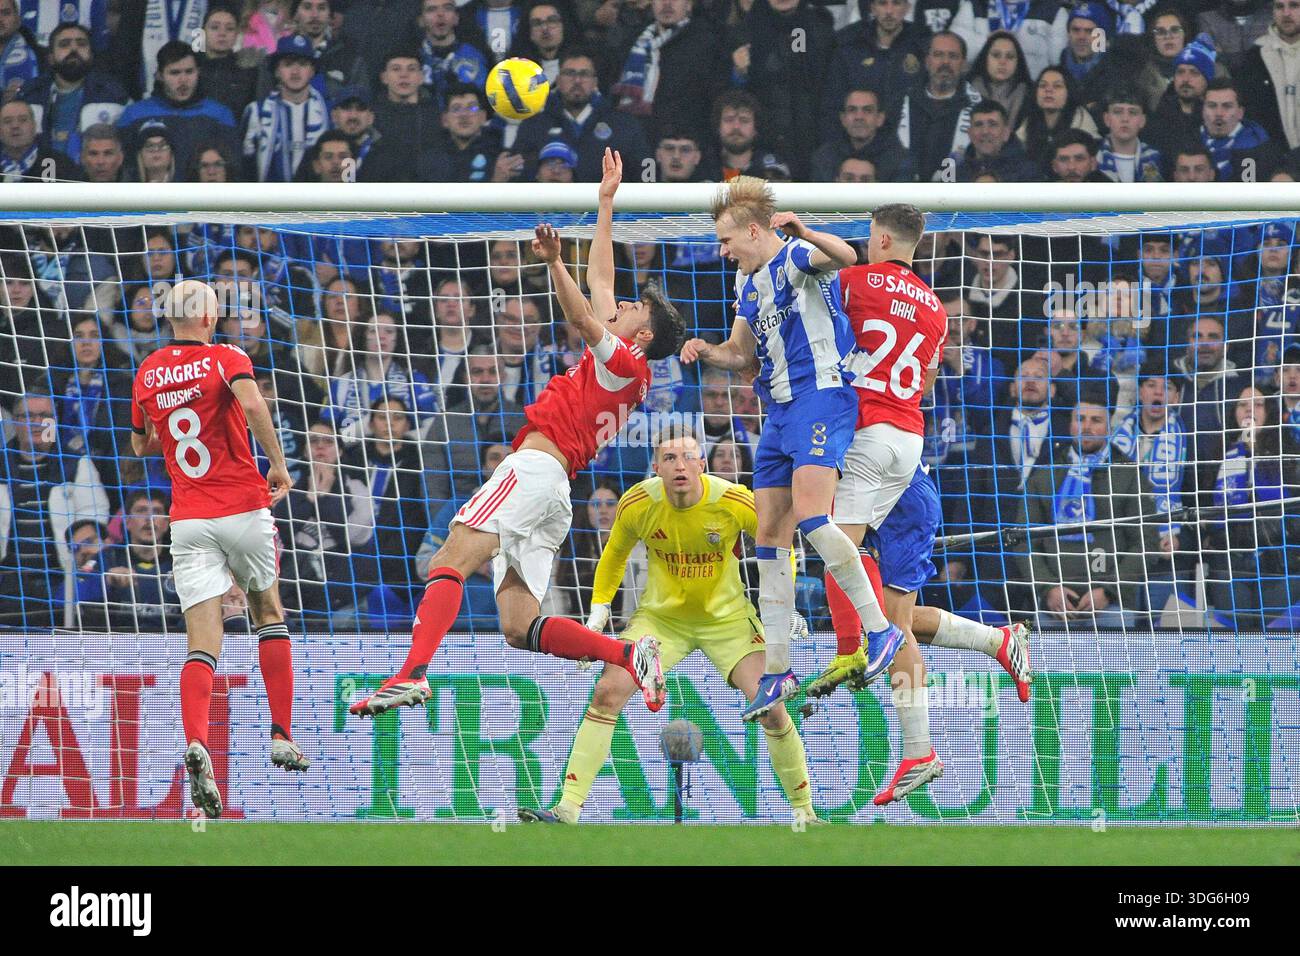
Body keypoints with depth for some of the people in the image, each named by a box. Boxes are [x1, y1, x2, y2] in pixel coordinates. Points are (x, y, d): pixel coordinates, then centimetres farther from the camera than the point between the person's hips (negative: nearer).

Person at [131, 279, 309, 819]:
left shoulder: (147, 373, 10)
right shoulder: (225, 358, -3)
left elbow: (140, 444, 24)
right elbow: (252, 404, -25)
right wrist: (278, 464, -15)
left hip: (188, 521, 2)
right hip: (243, 508, -2)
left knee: (202, 644, -6)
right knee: (269, 615, 22)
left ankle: (195, 745, -31)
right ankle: (282, 738, 18)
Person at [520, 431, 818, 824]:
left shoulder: (736, 503, -21)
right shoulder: (637, 504, -16)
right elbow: (615, 555, 5)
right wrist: (598, 612, 1)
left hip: (726, 616, -1)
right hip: (660, 615, 1)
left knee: (770, 706, -14)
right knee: (607, 692, -16)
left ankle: (802, 808, 7)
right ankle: (567, 809, -12)